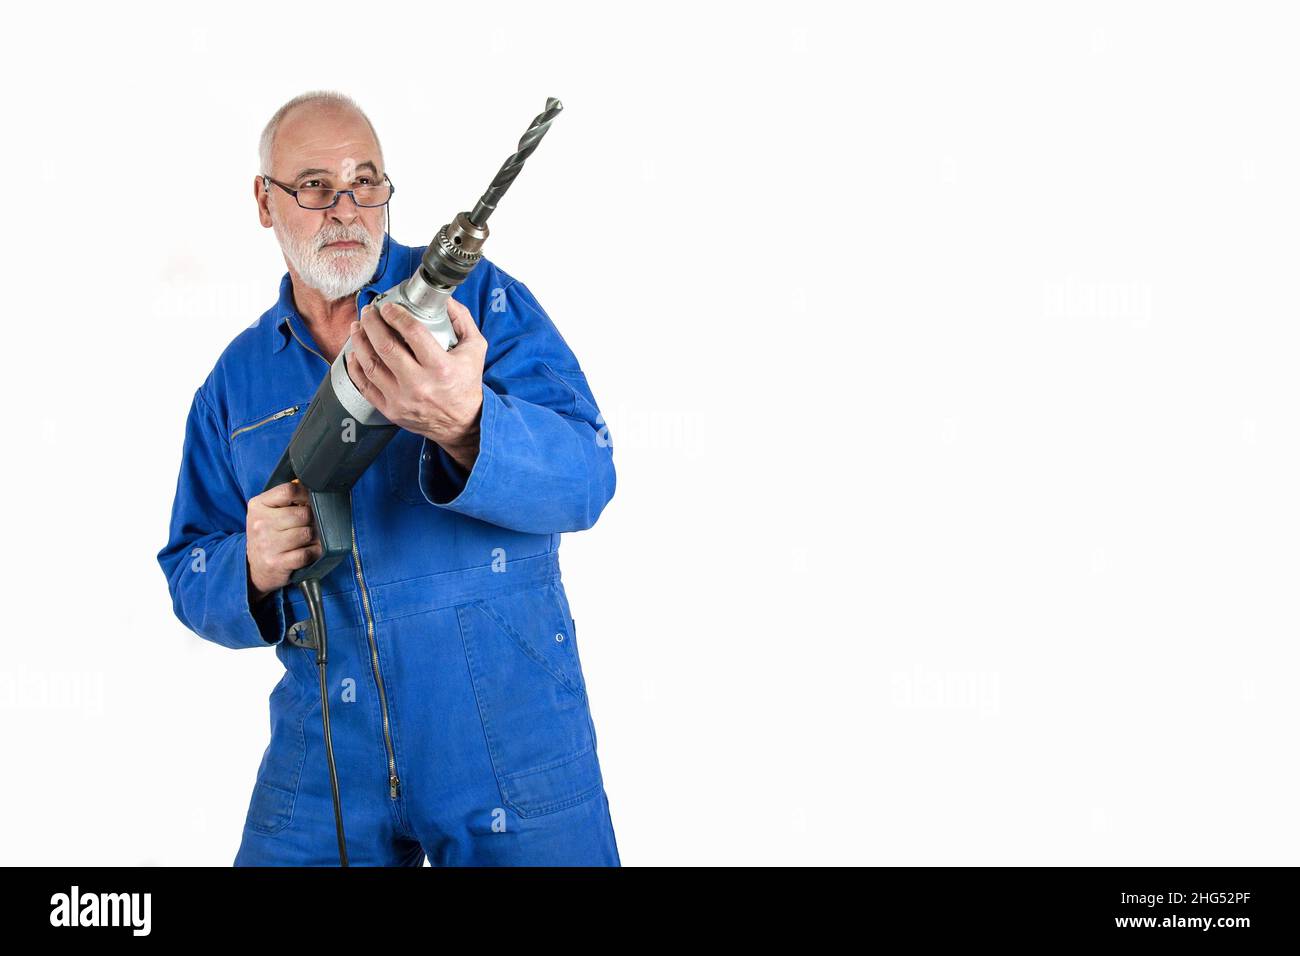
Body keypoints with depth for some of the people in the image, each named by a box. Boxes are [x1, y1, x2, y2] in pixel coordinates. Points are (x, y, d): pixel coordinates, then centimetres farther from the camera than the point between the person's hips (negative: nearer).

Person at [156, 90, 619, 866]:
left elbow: (586, 477, -17)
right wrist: (252, 572, -13)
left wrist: (466, 425, -38)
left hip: (509, 737, -3)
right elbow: (191, 577, 11)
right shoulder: (238, 380, 8)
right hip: (326, 757, 3)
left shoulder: (479, 299, -4)